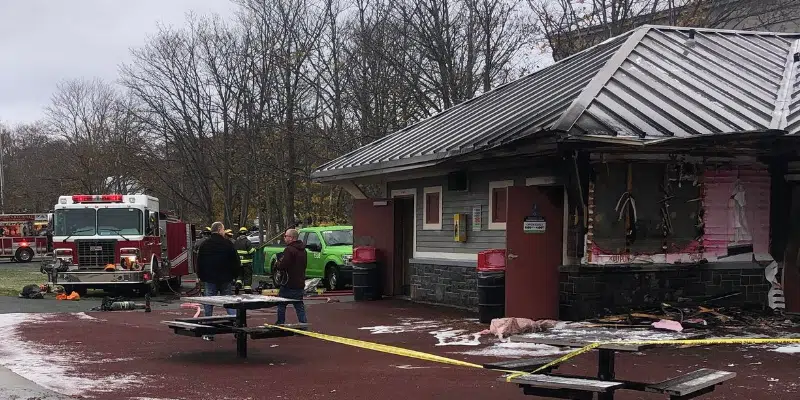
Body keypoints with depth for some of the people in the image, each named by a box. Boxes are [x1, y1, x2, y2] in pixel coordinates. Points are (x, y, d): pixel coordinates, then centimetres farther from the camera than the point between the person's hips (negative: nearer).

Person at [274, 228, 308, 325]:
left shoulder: (289, 250, -17)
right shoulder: (302, 250, 12)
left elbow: (282, 266, -24)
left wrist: (277, 264, -1)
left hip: (289, 284, -8)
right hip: (300, 284, 8)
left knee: (281, 305, 7)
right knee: (300, 306, 10)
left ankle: (280, 323, 11)